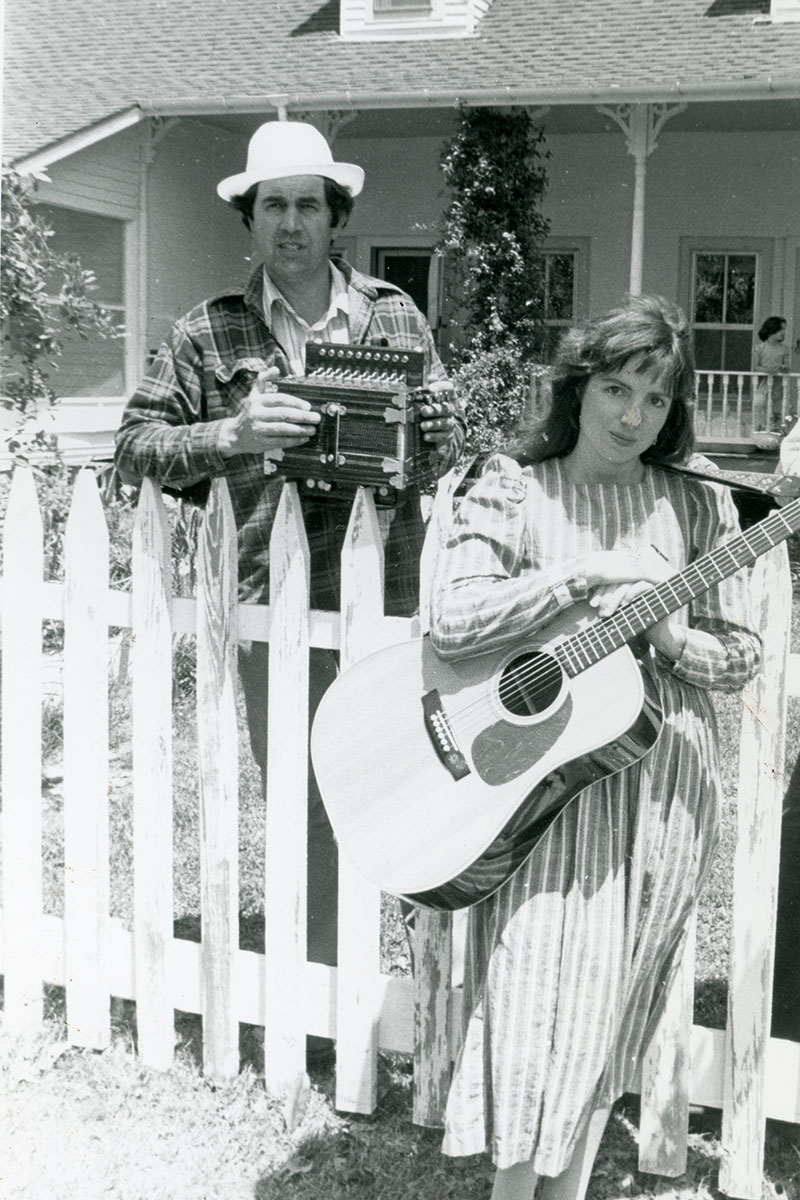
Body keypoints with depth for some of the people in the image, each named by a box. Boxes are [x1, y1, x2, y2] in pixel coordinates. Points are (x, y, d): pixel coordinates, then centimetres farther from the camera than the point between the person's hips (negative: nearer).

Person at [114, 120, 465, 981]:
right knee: (302, 805, 8)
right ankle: (315, 975, 26)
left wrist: (431, 433, -10)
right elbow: (134, 447, 0)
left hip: (392, 596, 1)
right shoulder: (207, 334, 3)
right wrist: (230, 435, -18)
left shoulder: (397, 316, 9)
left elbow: (453, 433, 14)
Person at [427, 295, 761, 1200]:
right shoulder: (514, 493, -2)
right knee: (535, 996, -5)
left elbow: (741, 654, 7)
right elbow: (451, 623, -17)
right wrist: (584, 573, -19)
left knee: (610, 1007, 11)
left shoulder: (697, 507, 4)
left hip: (661, 785, 3)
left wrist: (673, 639, -13)